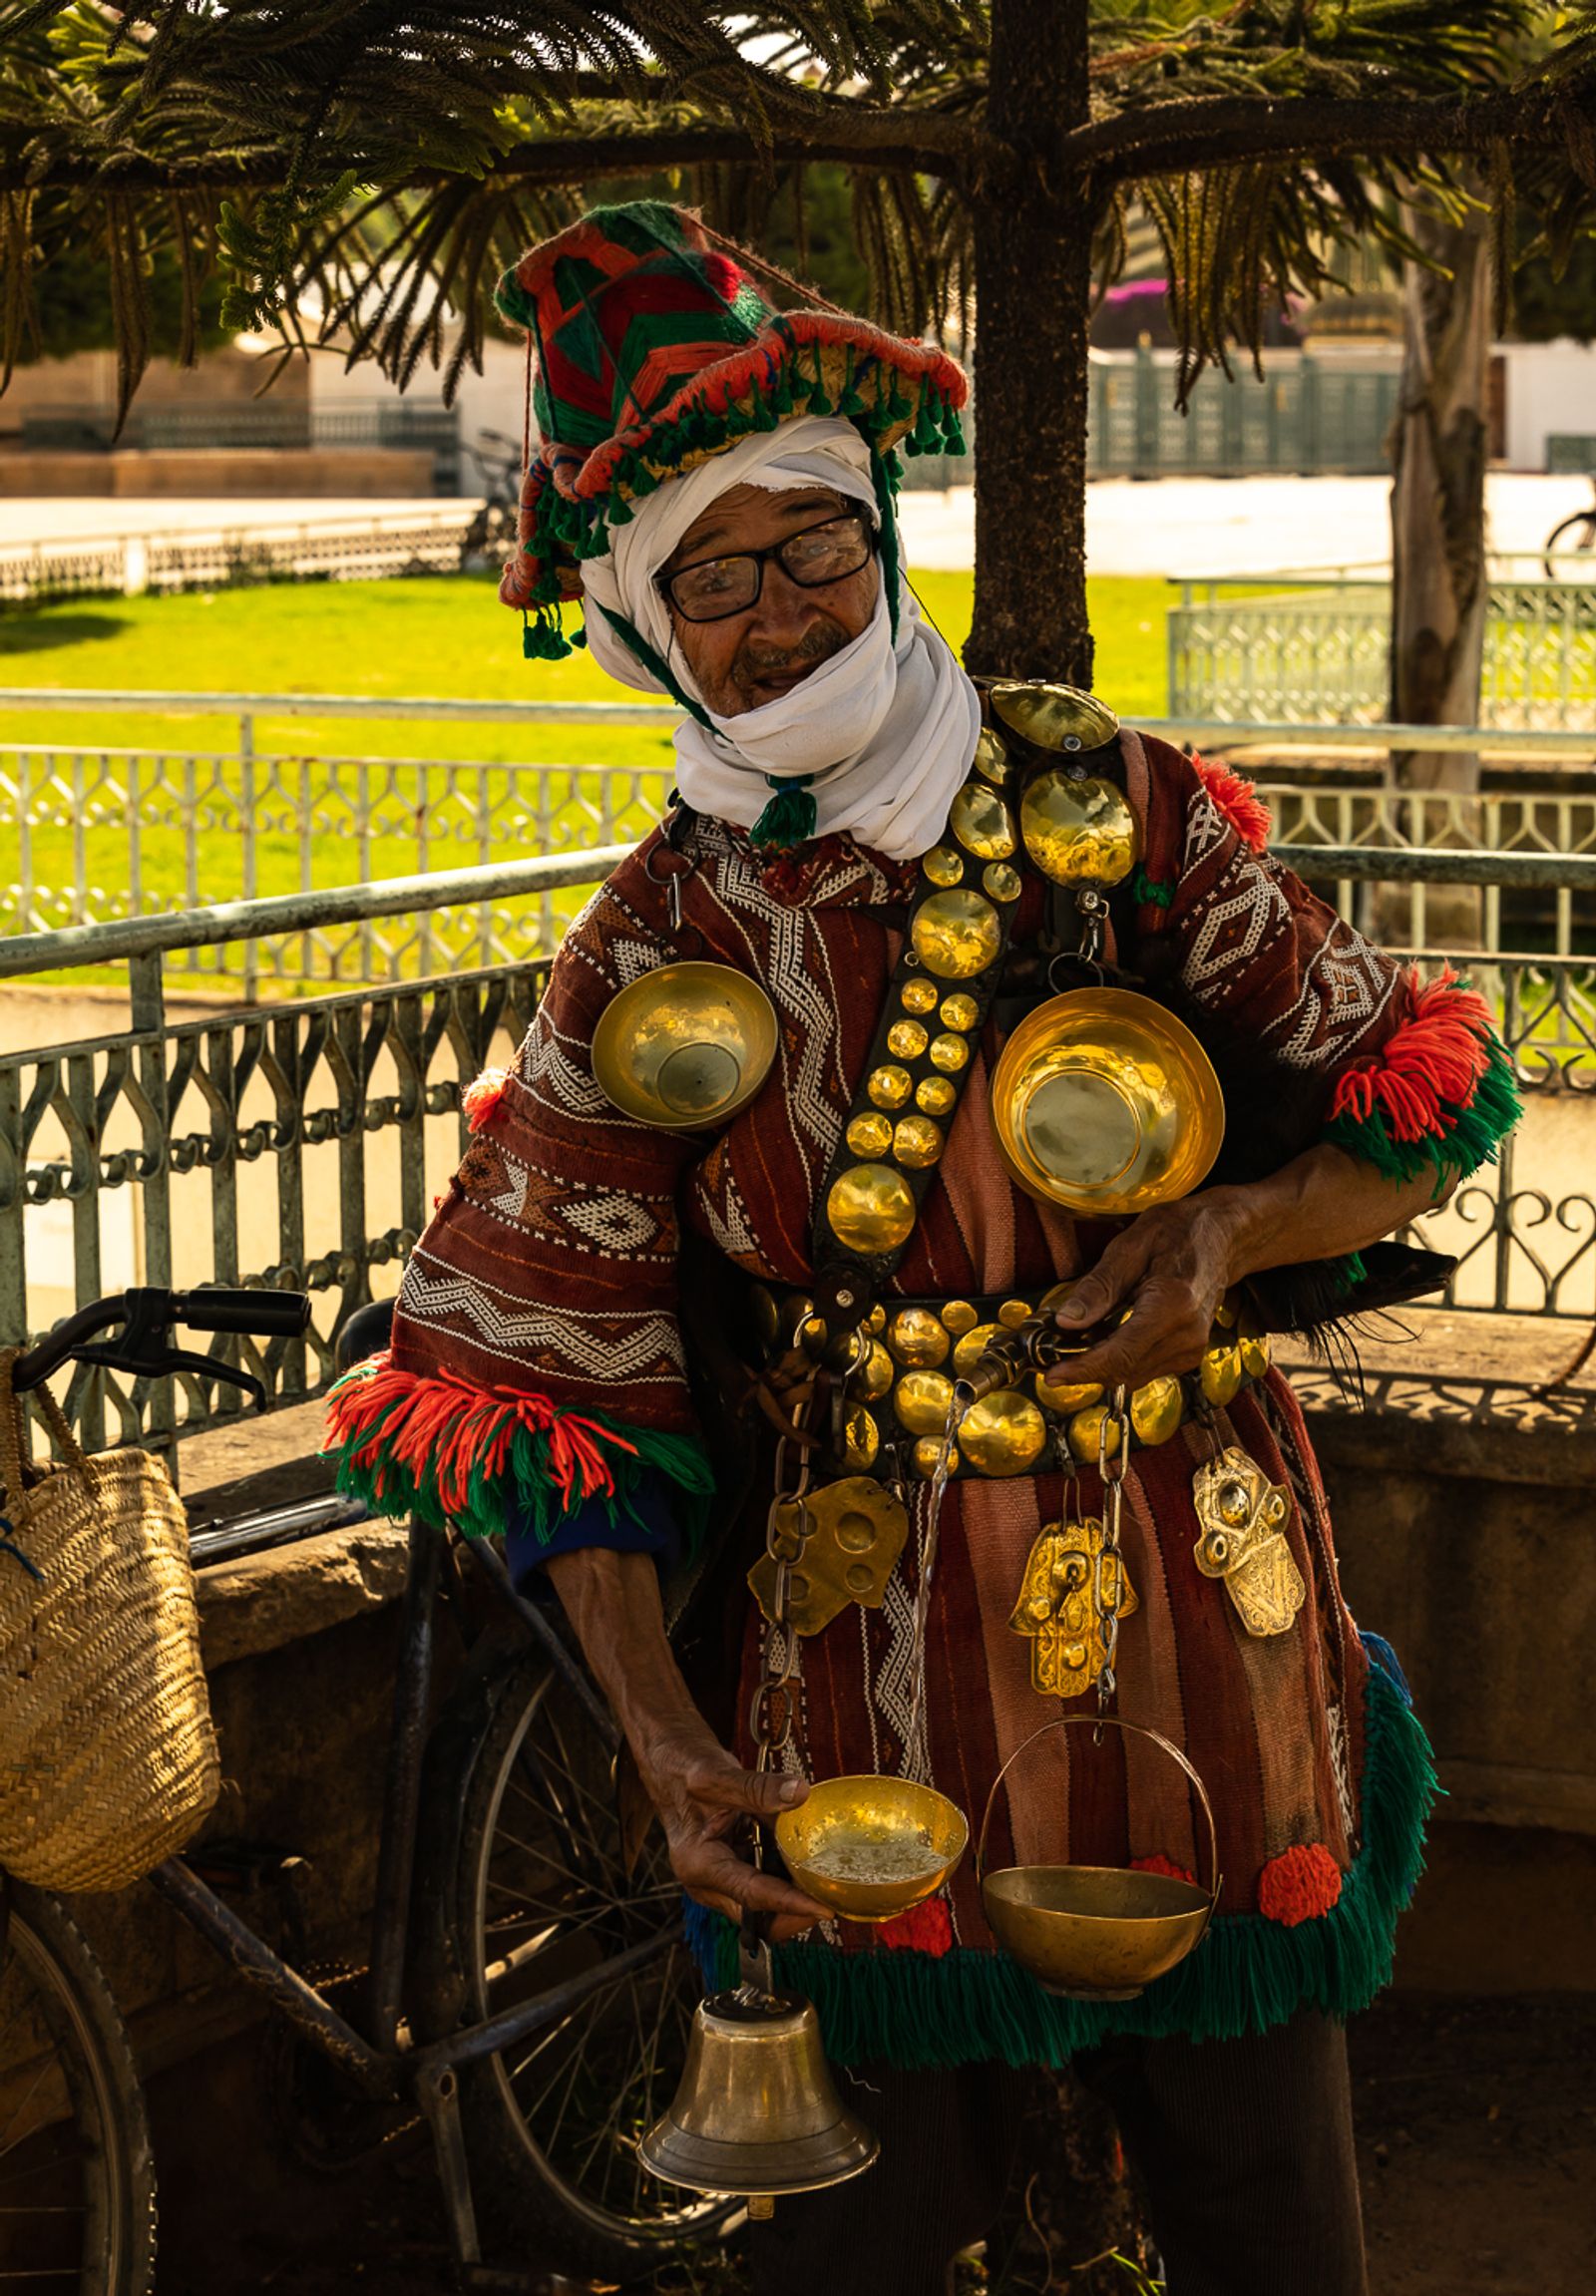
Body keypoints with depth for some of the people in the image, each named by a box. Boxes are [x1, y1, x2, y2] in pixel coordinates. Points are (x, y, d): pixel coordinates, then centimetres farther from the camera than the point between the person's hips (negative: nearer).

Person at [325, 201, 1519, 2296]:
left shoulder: (1126, 815, -2)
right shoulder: (655, 955, -4)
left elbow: (1416, 1106, 2)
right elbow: (559, 1373, -3)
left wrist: (1227, 1230, -19)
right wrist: (663, 1734, -14)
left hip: (1204, 1643, 1)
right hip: (860, 1685, -1)